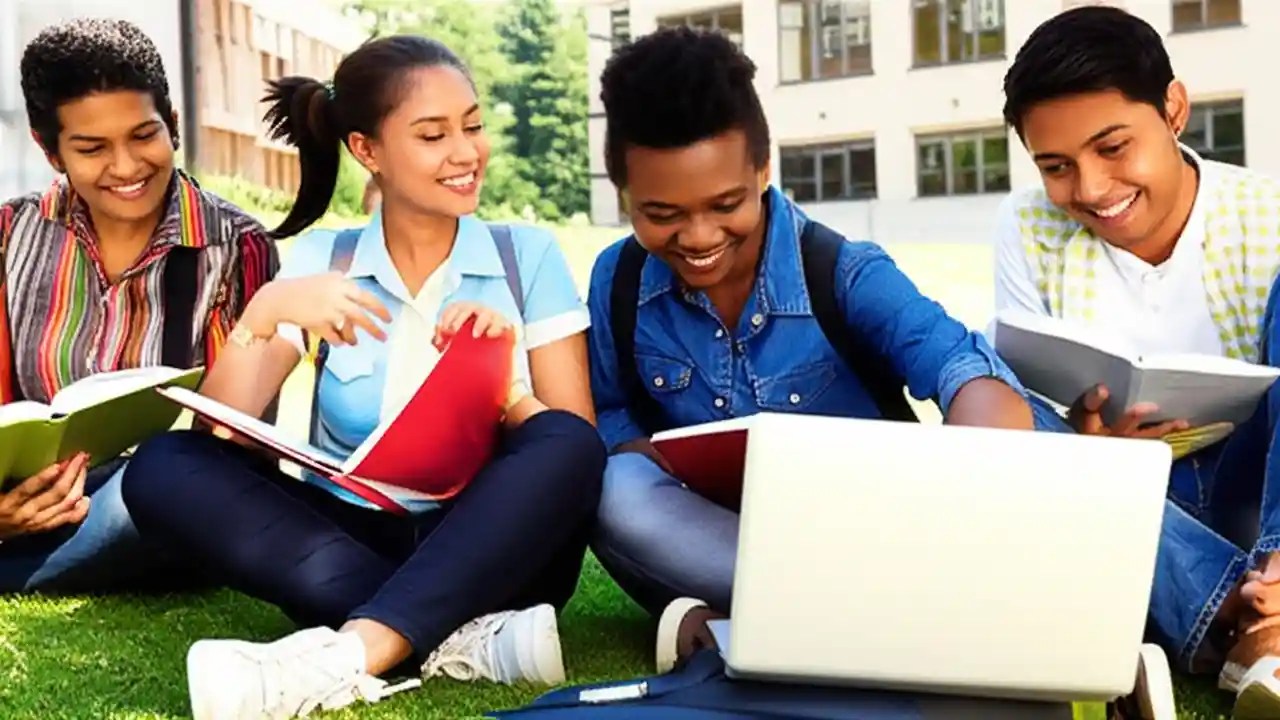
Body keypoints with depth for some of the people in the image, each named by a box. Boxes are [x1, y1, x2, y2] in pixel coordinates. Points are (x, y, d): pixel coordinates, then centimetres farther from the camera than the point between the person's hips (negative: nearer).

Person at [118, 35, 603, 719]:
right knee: (163, 466, -21)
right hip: (342, 543, 2)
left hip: (489, 550, -1)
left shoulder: (529, 255, 3)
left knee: (563, 447, -30)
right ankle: (455, 636, -31)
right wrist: (266, 310, -20)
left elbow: (578, 447, -2)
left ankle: (343, 657, -40)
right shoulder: (319, 260, 5)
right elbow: (220, 432, -3)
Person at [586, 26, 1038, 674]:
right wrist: (667, 459, -18)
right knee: (617, 490, -31)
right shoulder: (618, 281, -5)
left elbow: (963, 366, -33)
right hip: (709, 532, 3)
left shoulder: (844, 274, -16)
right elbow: (605, 416, 7)